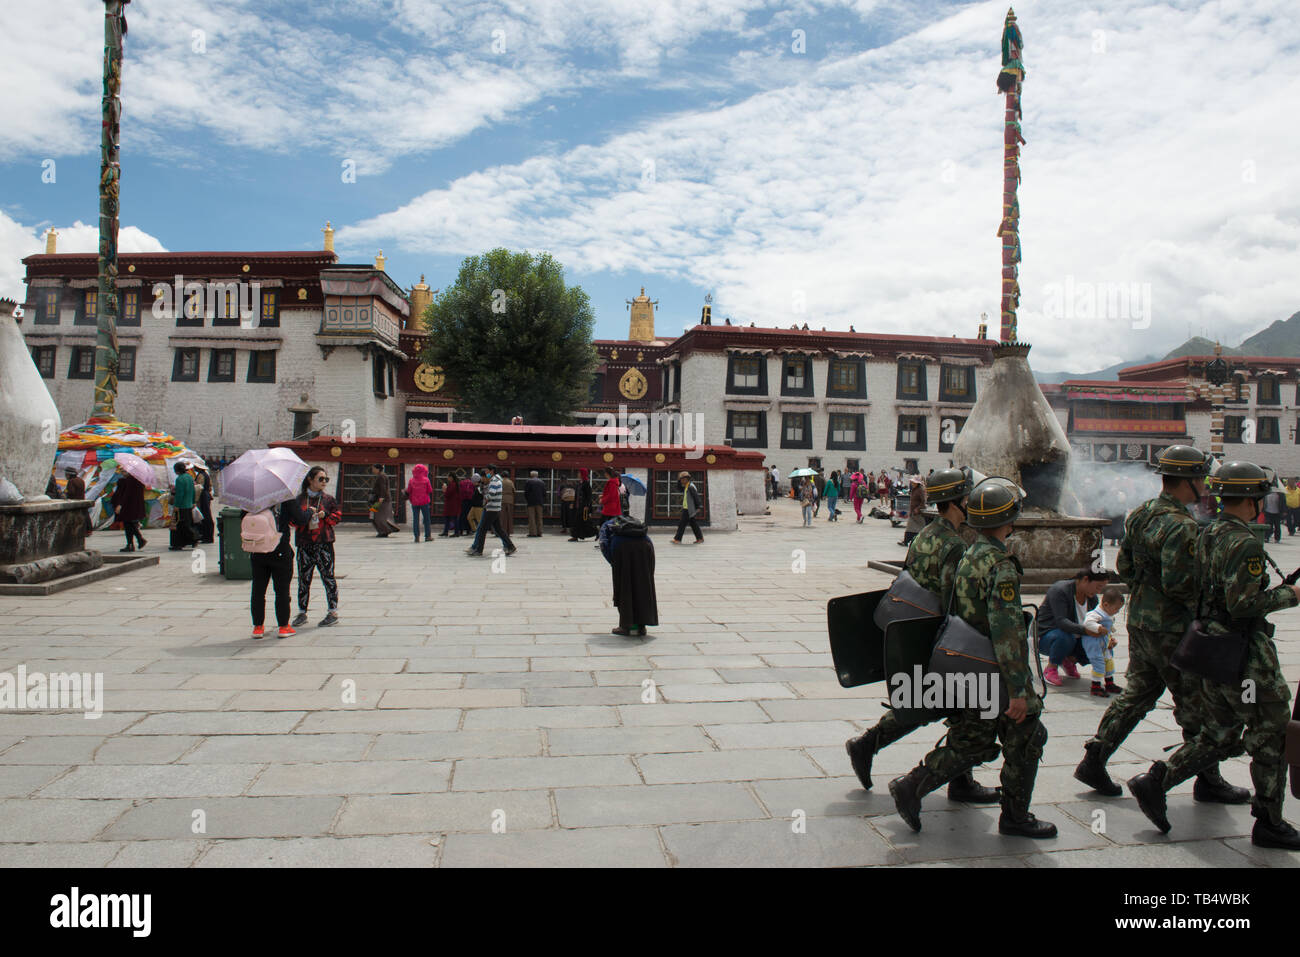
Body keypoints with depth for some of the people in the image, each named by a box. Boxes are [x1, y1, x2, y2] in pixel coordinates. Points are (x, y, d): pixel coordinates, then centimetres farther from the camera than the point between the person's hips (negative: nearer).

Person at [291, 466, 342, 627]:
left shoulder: (328, 498, 6)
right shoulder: (299, 499, 8)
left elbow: (337, 514, 8)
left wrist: (325, 515, -10)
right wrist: (307, 514, -12)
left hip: (324, 543, -2)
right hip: (304, 543, 2)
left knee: (328, 577, -1)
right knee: (303, 579, 7)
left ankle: (333, 611, 7)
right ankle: (302, 612, 17)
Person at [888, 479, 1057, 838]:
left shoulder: (968, 557, 9)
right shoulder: (1000, 565, -19)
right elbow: (1006, 630, -25)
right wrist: (1018, 689, -24)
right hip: (994, 673, -8)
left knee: (970, 744, 13)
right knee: (1026, 739, 9)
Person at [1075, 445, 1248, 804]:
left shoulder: (1140, 514, 7)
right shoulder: (1179, 526, -21)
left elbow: (1123, 566, 13)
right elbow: (1181, 585, -24)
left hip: (1139, 622, 8)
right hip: (1171, 630, -8)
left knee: (1135, 693, 15)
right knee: (1197, 706, 7)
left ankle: (1093, 761, 13)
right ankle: (1208, 780, 21)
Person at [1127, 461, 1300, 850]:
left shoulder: (1207, 535, 8)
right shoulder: (1244, 543, -20)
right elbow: (1243, 605, -24)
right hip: (1245, 656, -9)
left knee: (1218, 735, 16)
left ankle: (1154, 782, 8)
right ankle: (1269, 823, 18)